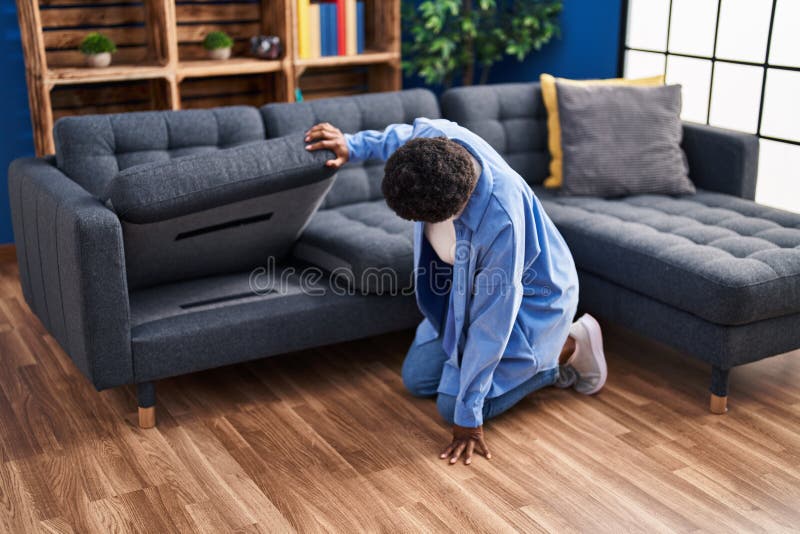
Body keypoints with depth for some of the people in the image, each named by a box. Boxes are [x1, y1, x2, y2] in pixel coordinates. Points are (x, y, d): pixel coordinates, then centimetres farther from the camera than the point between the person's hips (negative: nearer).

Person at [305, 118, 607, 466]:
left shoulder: (500, 222, -42)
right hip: (468, 286, 8)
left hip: (531, 298, -7)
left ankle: (568, 348, 7)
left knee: (453, 405, -10)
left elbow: (491, 322, -33)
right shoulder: (434, 137, -26)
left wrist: (468, 417, -26)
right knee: (417, 379, 8)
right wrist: (353, 146, 1)